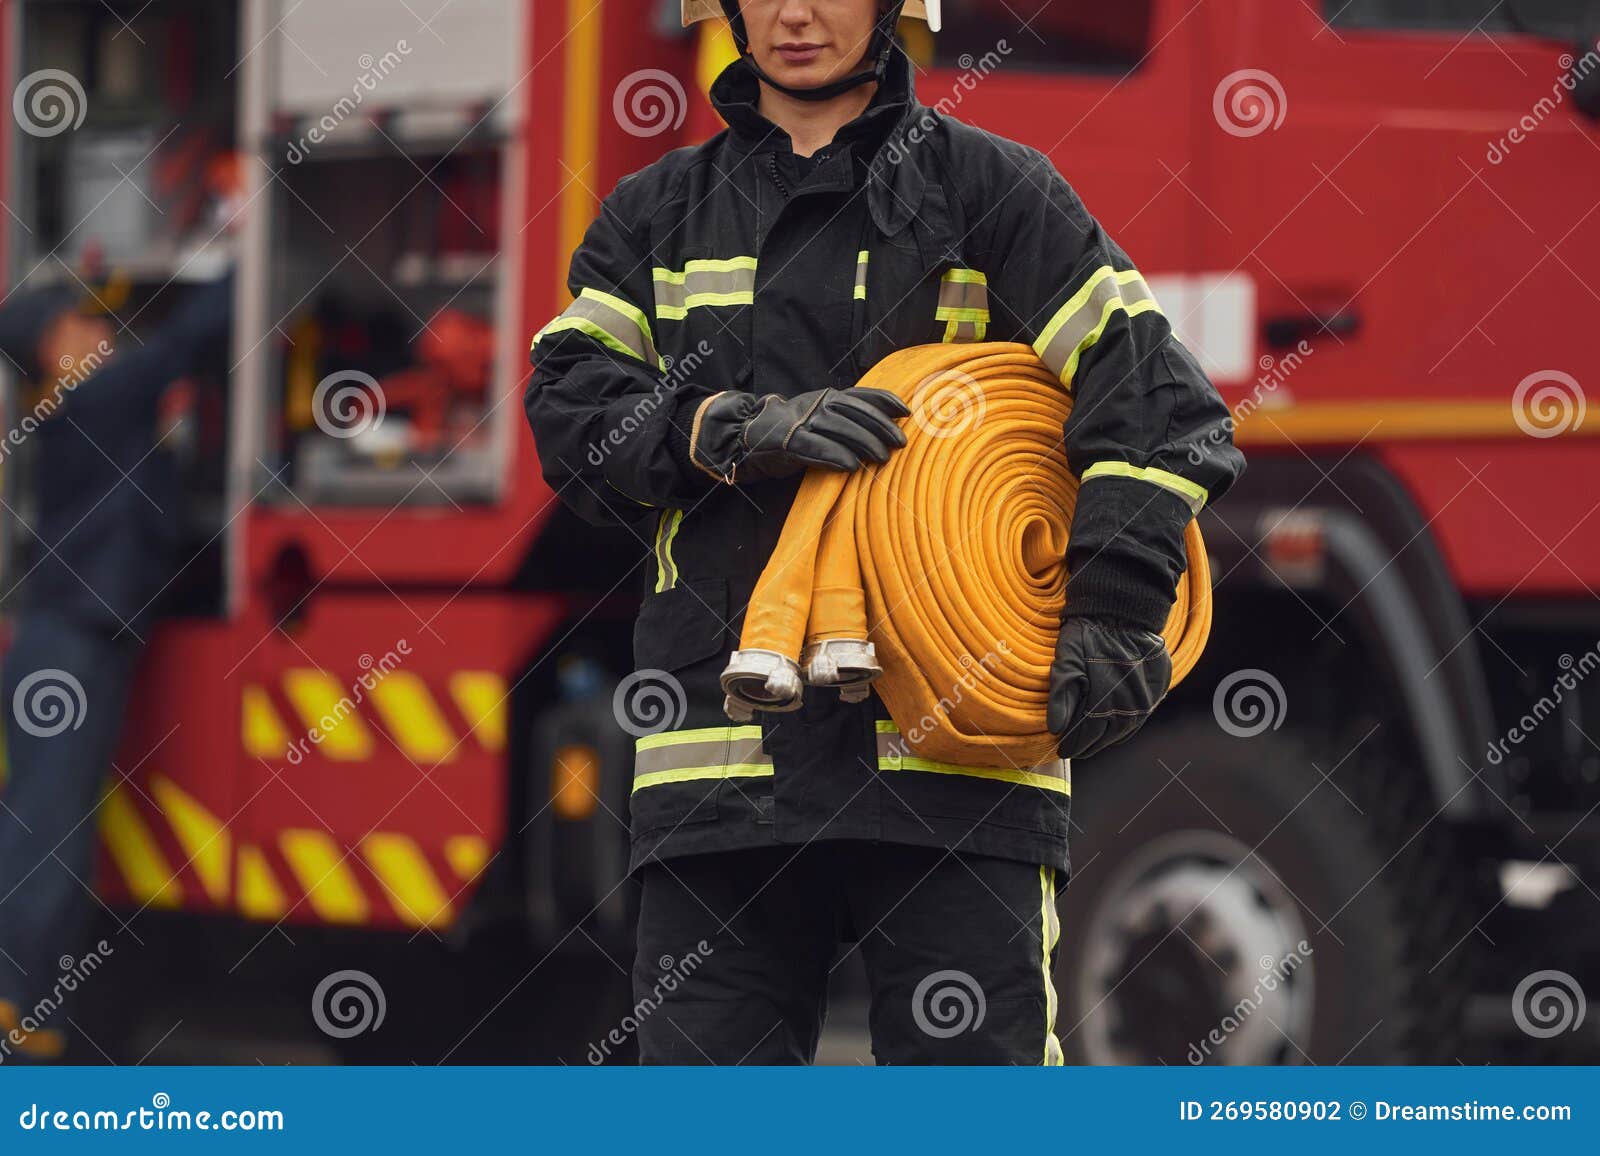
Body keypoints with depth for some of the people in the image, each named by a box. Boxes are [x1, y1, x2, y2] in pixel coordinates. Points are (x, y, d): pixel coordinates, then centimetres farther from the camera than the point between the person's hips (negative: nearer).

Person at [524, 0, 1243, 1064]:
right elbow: (571, 407, 6)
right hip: (725, 763, 3)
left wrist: (1111, 616, -12)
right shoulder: (659, 216, 19)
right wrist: (740, 431, -12)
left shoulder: (990, 189, 9)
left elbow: (1154, 394, 0)